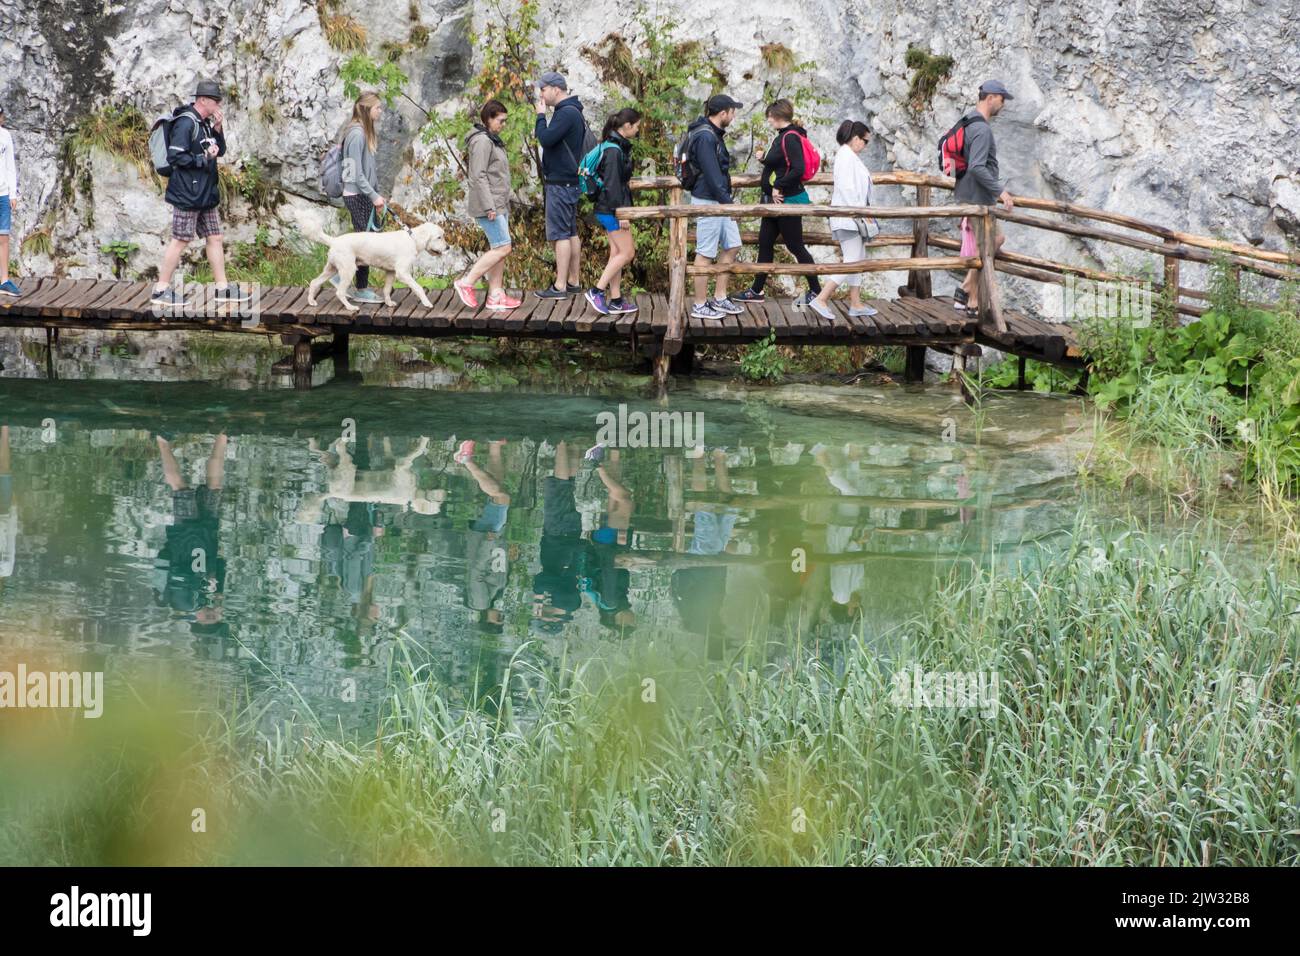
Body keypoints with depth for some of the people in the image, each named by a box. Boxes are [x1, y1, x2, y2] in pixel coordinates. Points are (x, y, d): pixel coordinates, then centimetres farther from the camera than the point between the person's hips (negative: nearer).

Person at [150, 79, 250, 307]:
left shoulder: (205, 124, 12)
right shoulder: (186, 123, -17)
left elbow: (220, 151, 18)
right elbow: (175, 156, -22)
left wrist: (218, 130, 2)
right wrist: (203, 159, -17)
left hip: (205, 195, 9)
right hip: (187, 195, -9)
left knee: (214, 238, 10)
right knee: (180, 240, -5)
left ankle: (223, 288, 16)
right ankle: (161, 290, 2)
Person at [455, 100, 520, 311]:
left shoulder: (492, 140, 19)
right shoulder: (482, 141, -13)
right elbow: (479, 176, -19)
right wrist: (489, 206, -22)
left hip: (499, 205, 10)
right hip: (488, 206, -10)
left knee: (498, 249, 8)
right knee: (503, 248, -12)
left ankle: (495, 296, 10)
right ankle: (466, 282, -8)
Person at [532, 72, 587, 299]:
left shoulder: (566, 113, -17)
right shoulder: (571, 111, 16)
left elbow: (546, 139, -24)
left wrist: (541, 115, -13)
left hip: (561, 184, -10)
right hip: (569, 182, 10)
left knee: (560, 234, -9)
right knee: (571, 233, 13)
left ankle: (560, 287, -10)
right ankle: (573, 282, 17)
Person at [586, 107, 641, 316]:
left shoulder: (619, 147, 13)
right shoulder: (614, 150, -18)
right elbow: (612, 185, -22)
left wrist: (622, 210, 25)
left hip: (609, 210, 10)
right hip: (611, 208, -10)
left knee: (617, 252, 11)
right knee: (627, 252, -6)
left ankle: (615, 299, 14)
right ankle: (597, 291, -4)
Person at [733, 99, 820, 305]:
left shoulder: (790, 138, -18)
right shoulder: (782, 137, 13)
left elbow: (798, 169, -27)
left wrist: (778, 187, -22)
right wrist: (764, 159, 8)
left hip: (789, 201, -10)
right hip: (776, 202, 10)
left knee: (795, 247, -2)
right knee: (765, 244, 12)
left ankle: (816, 291, 7)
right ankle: (756, 291, 19)